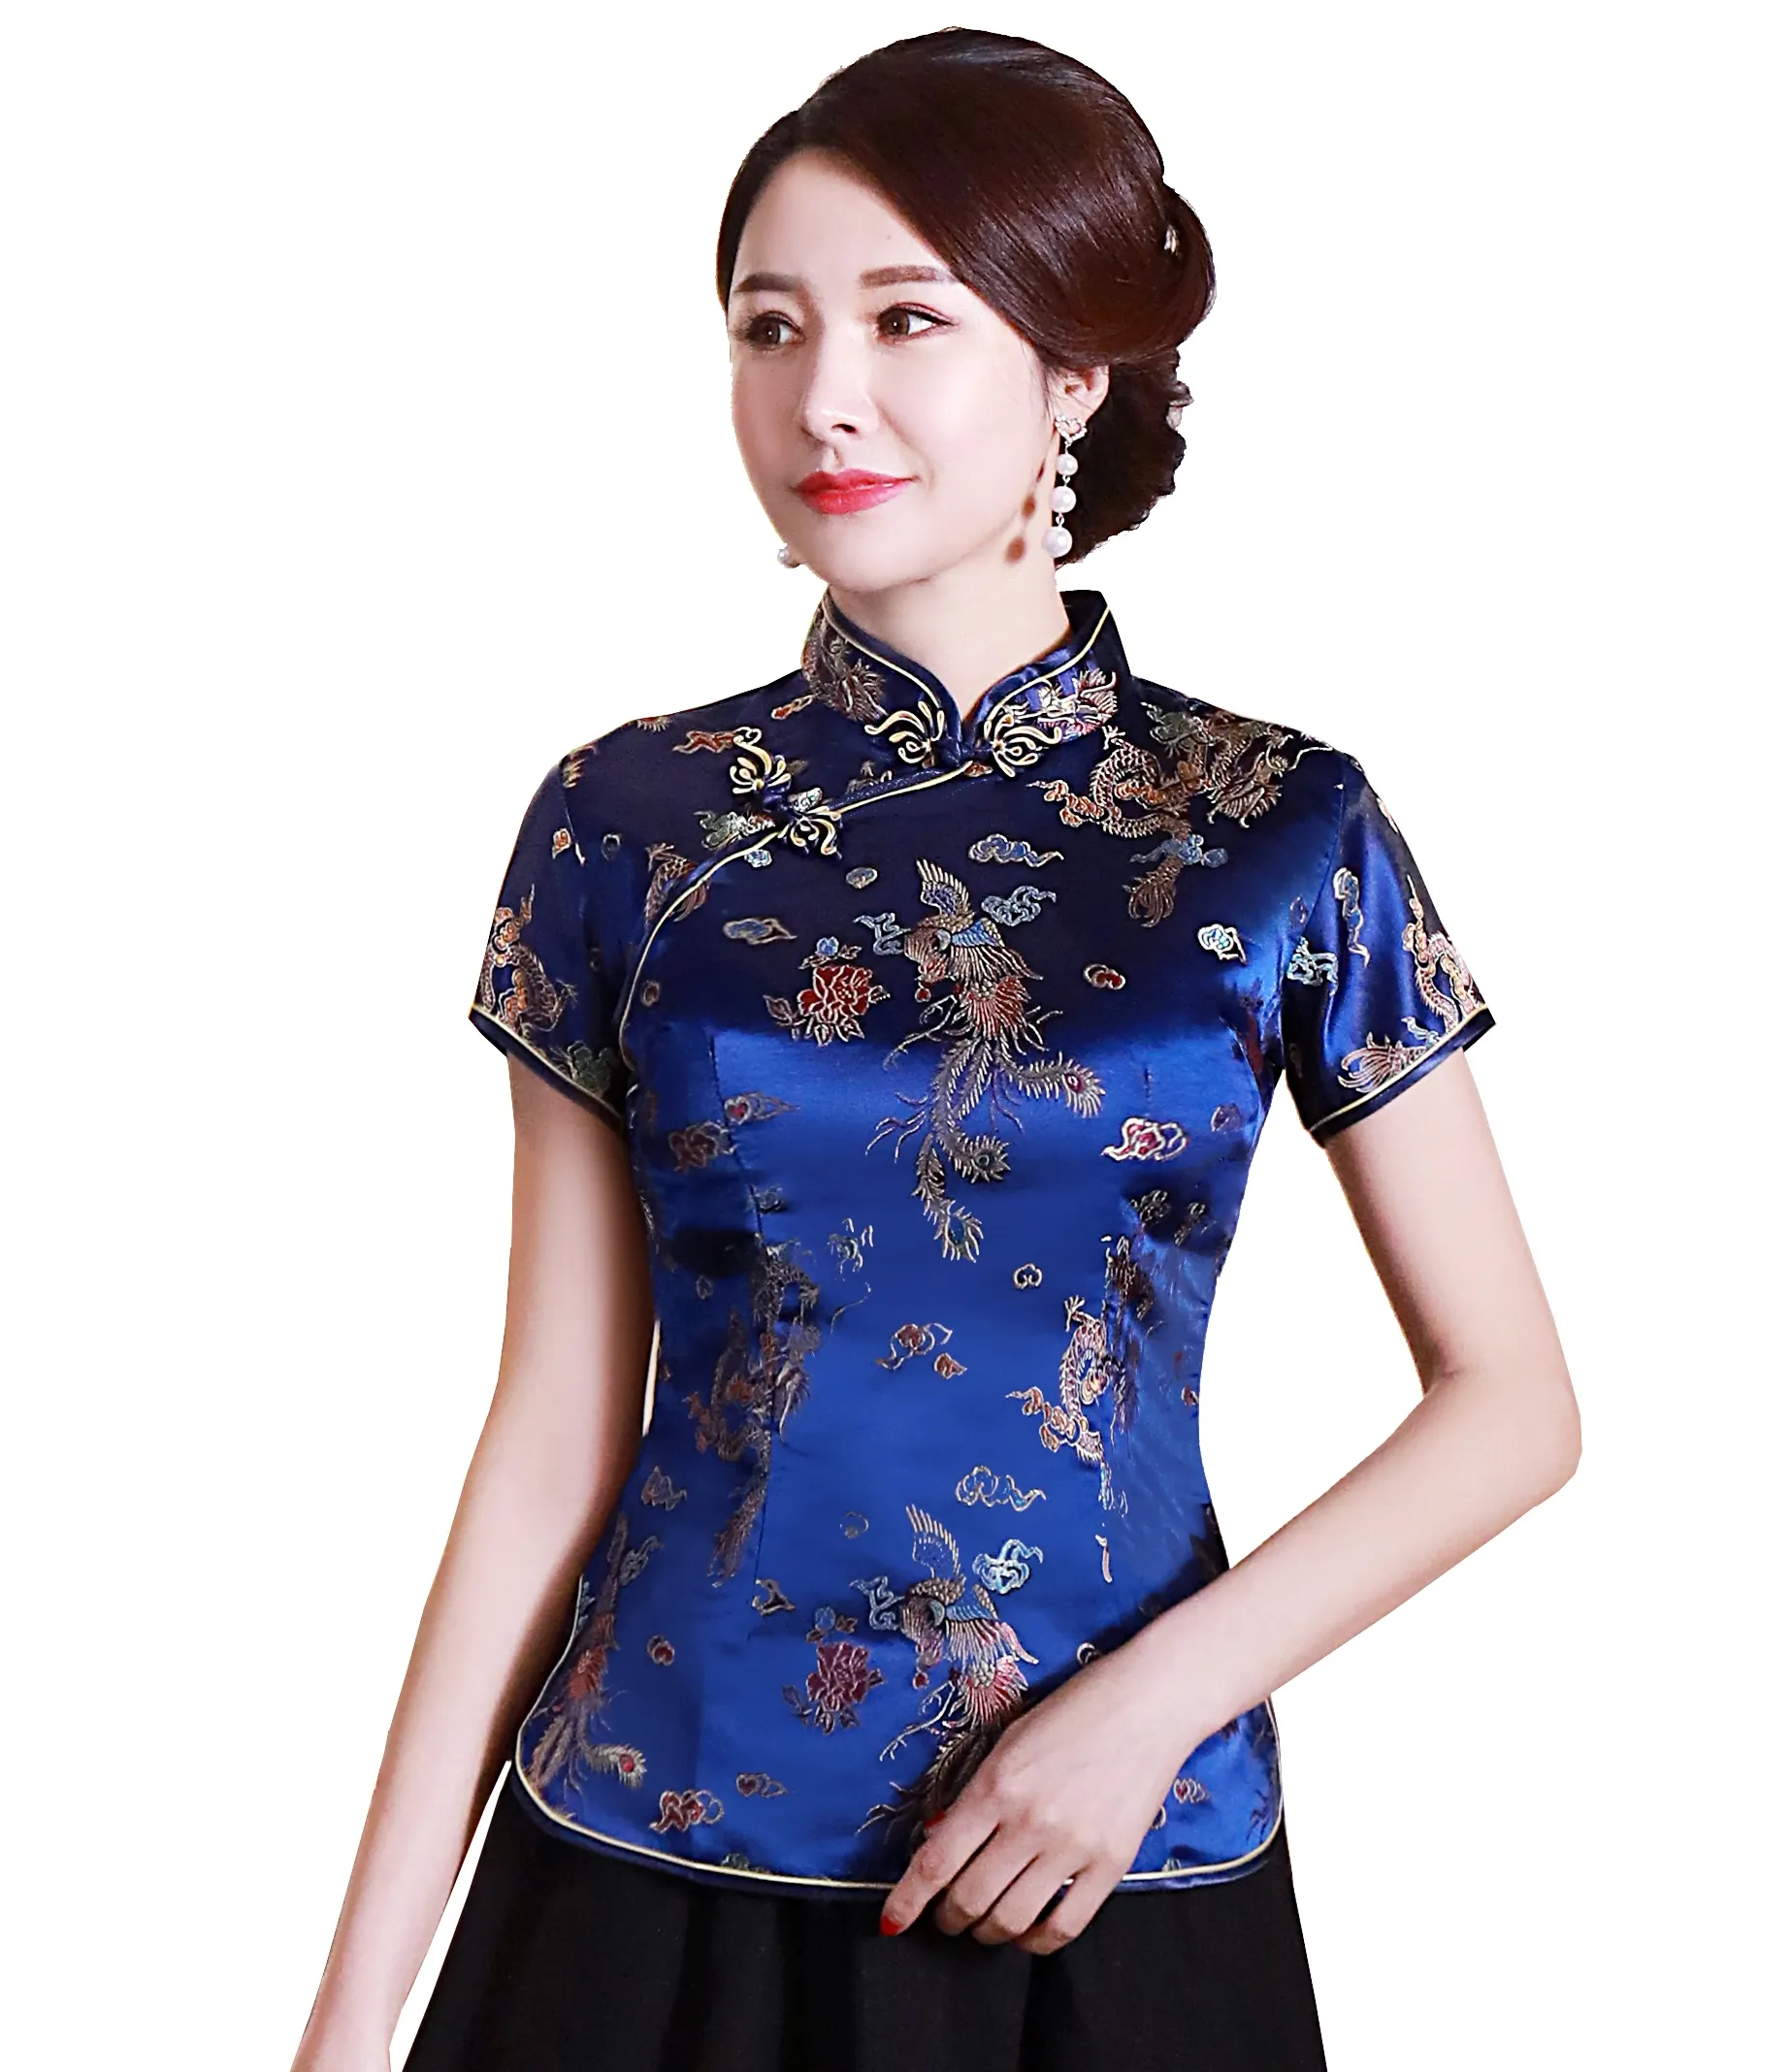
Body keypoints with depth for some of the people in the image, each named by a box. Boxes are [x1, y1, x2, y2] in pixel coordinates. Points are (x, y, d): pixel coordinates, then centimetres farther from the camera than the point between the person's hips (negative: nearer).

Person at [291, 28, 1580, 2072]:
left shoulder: (1285, 834, -5)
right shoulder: (626, 824, -3)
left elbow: (1512, 1402, -1)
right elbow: (552, 1438, -1)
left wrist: (1160, 1696, -14)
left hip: (1110, 1888, 0)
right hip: (652, 1850, 1)